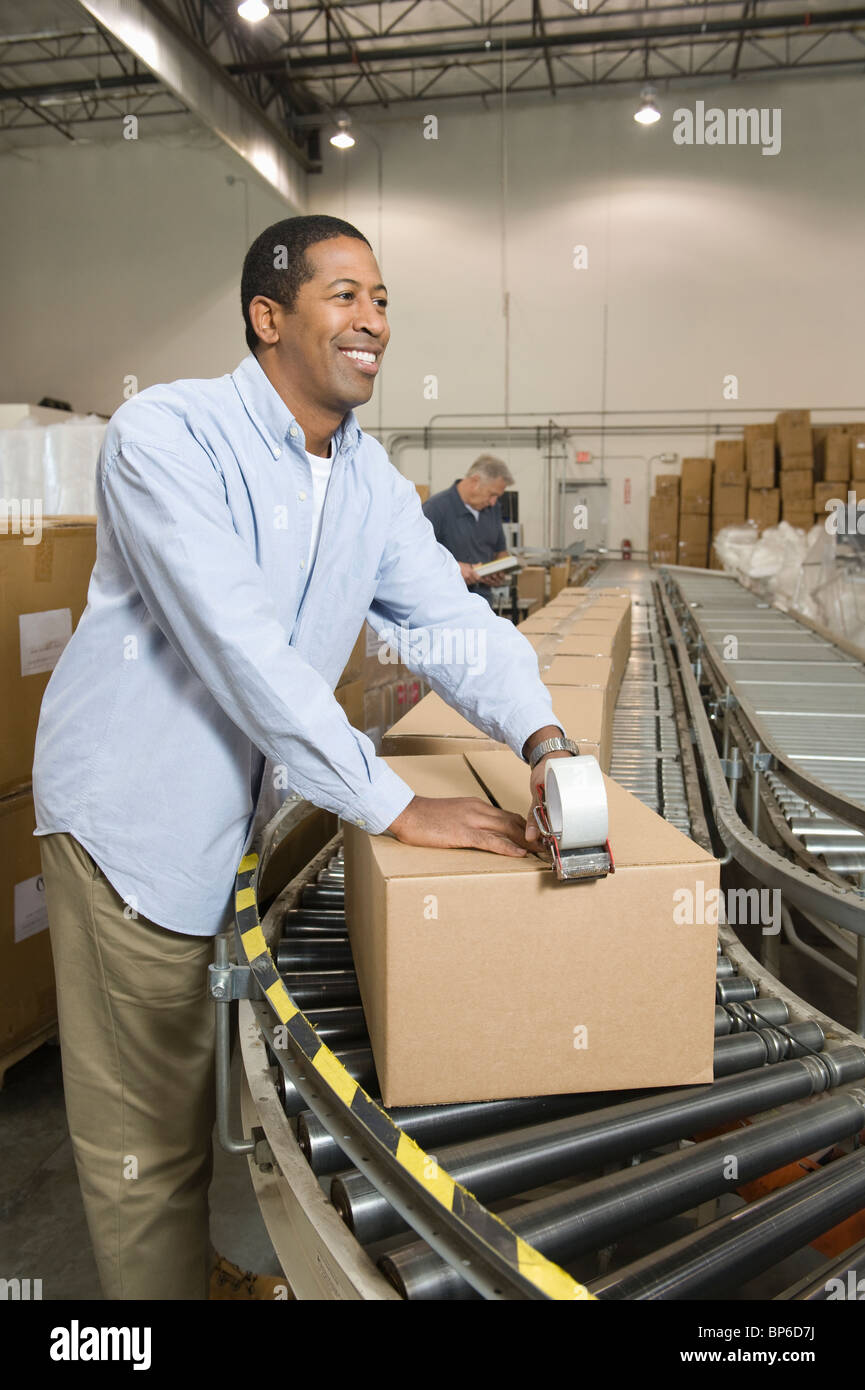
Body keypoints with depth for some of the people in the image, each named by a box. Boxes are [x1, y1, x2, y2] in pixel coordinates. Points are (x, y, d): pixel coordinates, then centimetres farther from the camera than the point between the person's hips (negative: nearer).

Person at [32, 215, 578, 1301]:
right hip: (136, 815, -6)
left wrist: (540, 736, -19)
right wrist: (397, 809, -26)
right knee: (149, 1135, 8)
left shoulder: (370, 479, 5)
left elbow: (452, 616, 0)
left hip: (250, 814, 7)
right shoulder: (167, 434, -18)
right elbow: (244, 653, -27)